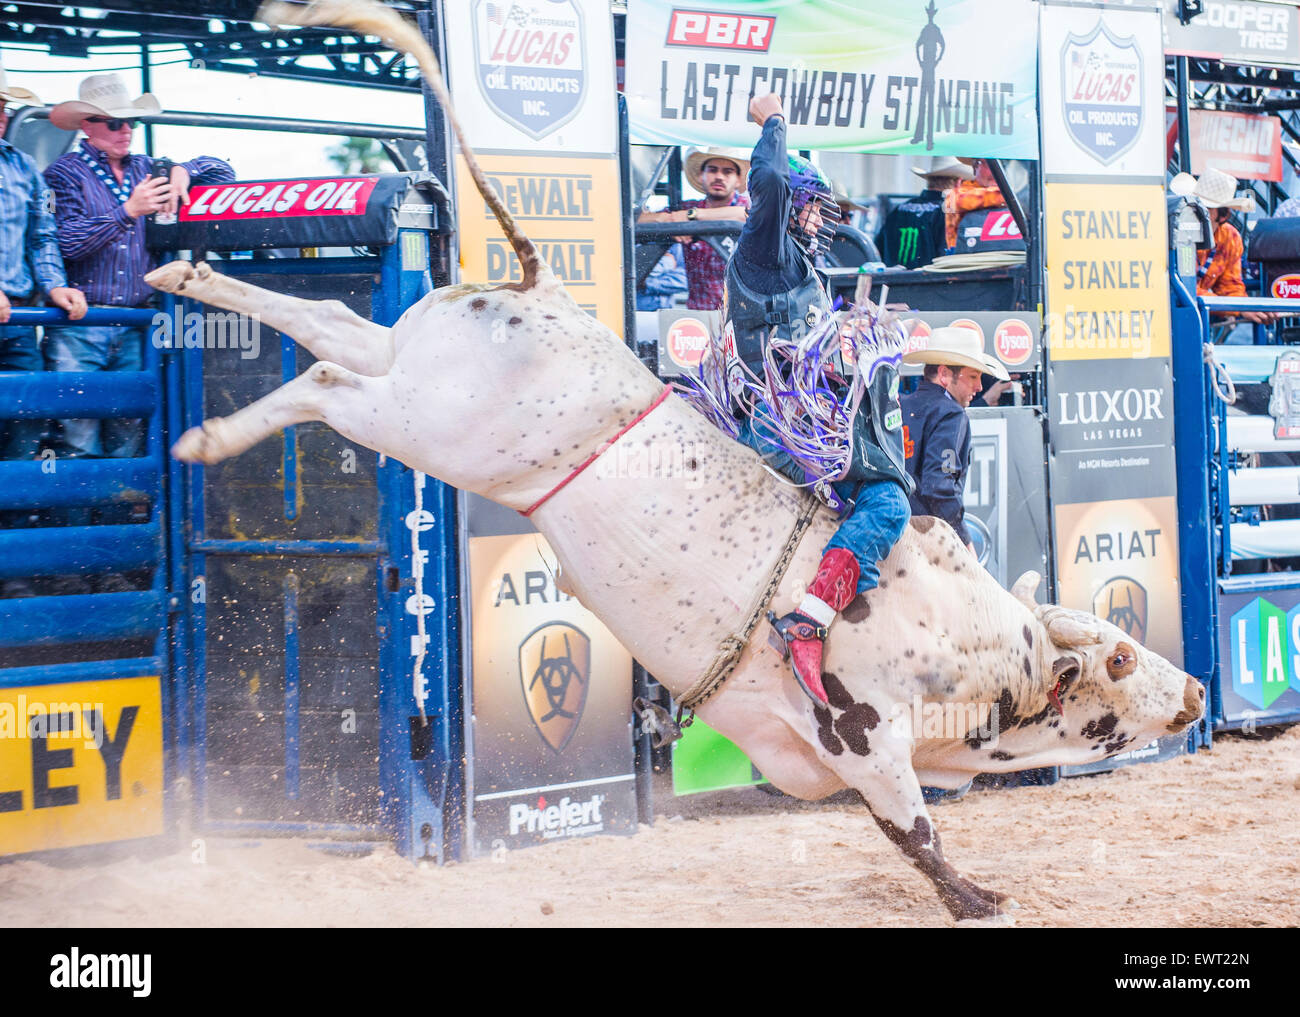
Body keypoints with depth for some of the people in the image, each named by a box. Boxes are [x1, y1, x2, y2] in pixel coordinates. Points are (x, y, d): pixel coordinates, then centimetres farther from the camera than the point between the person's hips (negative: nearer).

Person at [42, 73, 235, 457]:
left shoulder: (146, 169, 16)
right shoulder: (64, 174, 2)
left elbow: (221, 170, 24)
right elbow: (65, 242, -13)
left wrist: (182, 172, 3)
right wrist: (127, 212, -14)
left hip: (134, 332, 4)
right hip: (80, 330, -4)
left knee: (128, 442, 2)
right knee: (79, 439, -9)